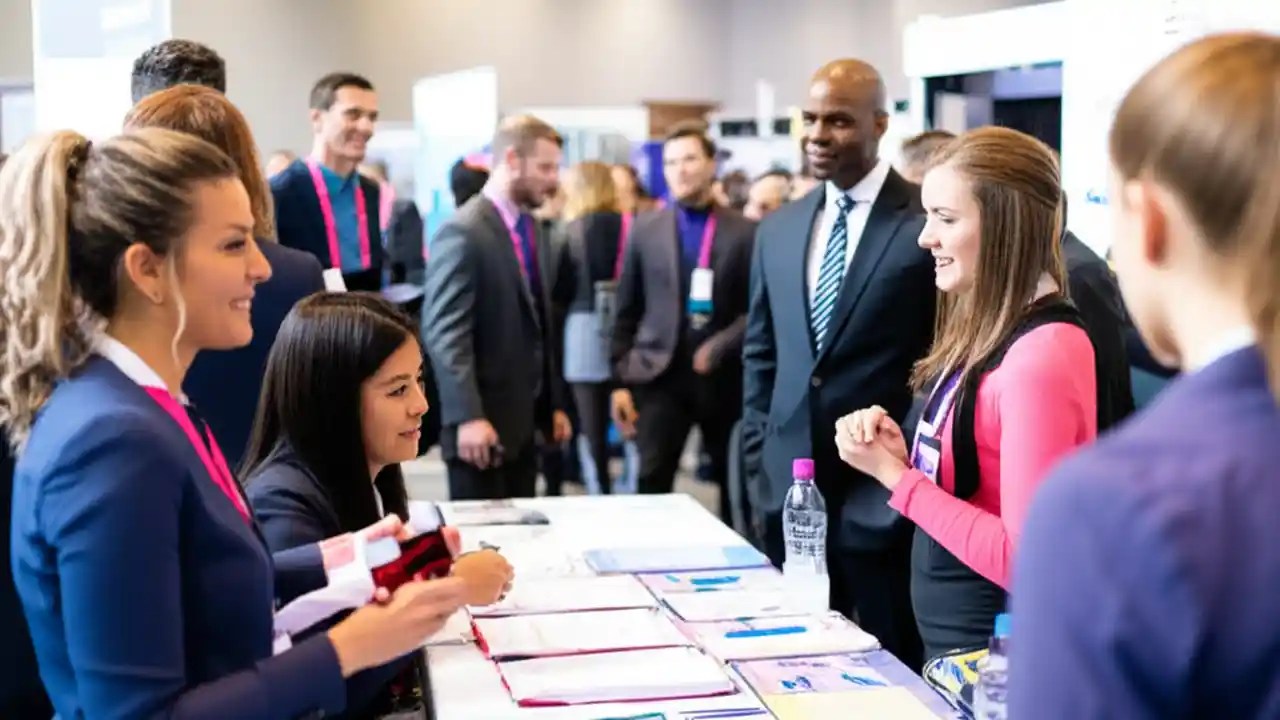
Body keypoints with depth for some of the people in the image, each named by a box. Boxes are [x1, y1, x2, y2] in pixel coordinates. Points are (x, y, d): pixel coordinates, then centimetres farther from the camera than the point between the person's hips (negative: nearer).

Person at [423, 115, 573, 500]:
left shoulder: (534, 231, 14)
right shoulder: (463, 232, -13)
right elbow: (445, 332, -20)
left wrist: (555, 404, 17)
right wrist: (467, 416, -27)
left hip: (524, 419, 8)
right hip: (481, 419, -8)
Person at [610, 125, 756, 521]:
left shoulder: (746, 232, 2)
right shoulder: (644, 230, 7)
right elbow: (627, 311, 7)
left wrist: (719, 349, -15)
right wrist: (619, 378, 1)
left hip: (724, 377, 0)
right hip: (659, 374, 0)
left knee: (735, 486, 10)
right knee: (652, 483, -6)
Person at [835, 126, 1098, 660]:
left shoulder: (1042, 355, -22)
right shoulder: (987, 333, 5)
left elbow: (1026, 560, -24)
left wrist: (893, 474, -20)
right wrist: (904, 456, -6)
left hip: (1000, 653, -8)